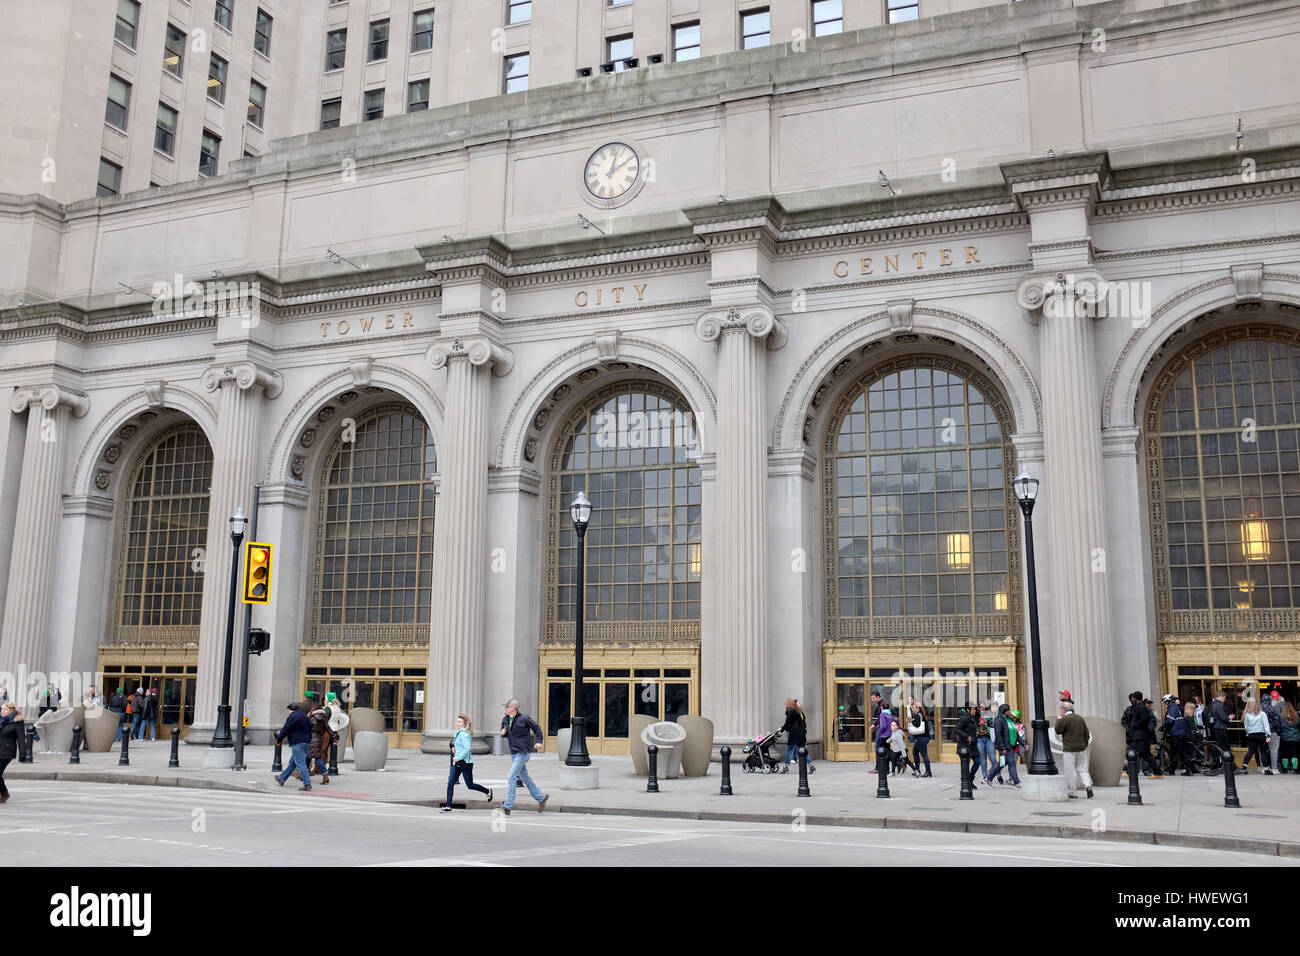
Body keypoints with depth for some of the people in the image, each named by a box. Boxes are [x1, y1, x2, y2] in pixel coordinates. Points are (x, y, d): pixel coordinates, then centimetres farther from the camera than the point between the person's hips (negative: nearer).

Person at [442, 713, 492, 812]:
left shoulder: (464, 734, -17)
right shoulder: (459, 733, 12)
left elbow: (467, 748, -24)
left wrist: (458, 758, -23)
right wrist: (455, 748, 11)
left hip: (465, 763, -9)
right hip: (457, 763, 9)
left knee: (470, 785, 3)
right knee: (450, 783, -2)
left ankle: (488, 792, 26)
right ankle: (448, 806, 0)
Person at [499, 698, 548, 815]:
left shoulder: (524, 719, -11)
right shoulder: (505, 720, 8)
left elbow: (536, 728, 1)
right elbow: (505, 734, 22)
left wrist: (539, 741, -8)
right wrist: (503, 733, -2)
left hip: (522, 753, -8)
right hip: (513, 753, 8)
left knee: (511, 777, -14)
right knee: (525, 778, 14)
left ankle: (508, 806, -13)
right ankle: (541, 797, 29)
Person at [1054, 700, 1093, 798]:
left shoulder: (1064, 719, -11)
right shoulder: (1080, 718, 10)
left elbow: (1057, 731, -6)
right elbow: (1086, 733, 13)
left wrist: (1058, 720, 4)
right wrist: (1084, 745, 20)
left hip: (1069, 749, -6)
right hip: (1081, 748, 6)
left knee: (1070, 771, 1)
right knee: (1082, 769, 13)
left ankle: (1072, 793, 5)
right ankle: (1088, 785, -9)